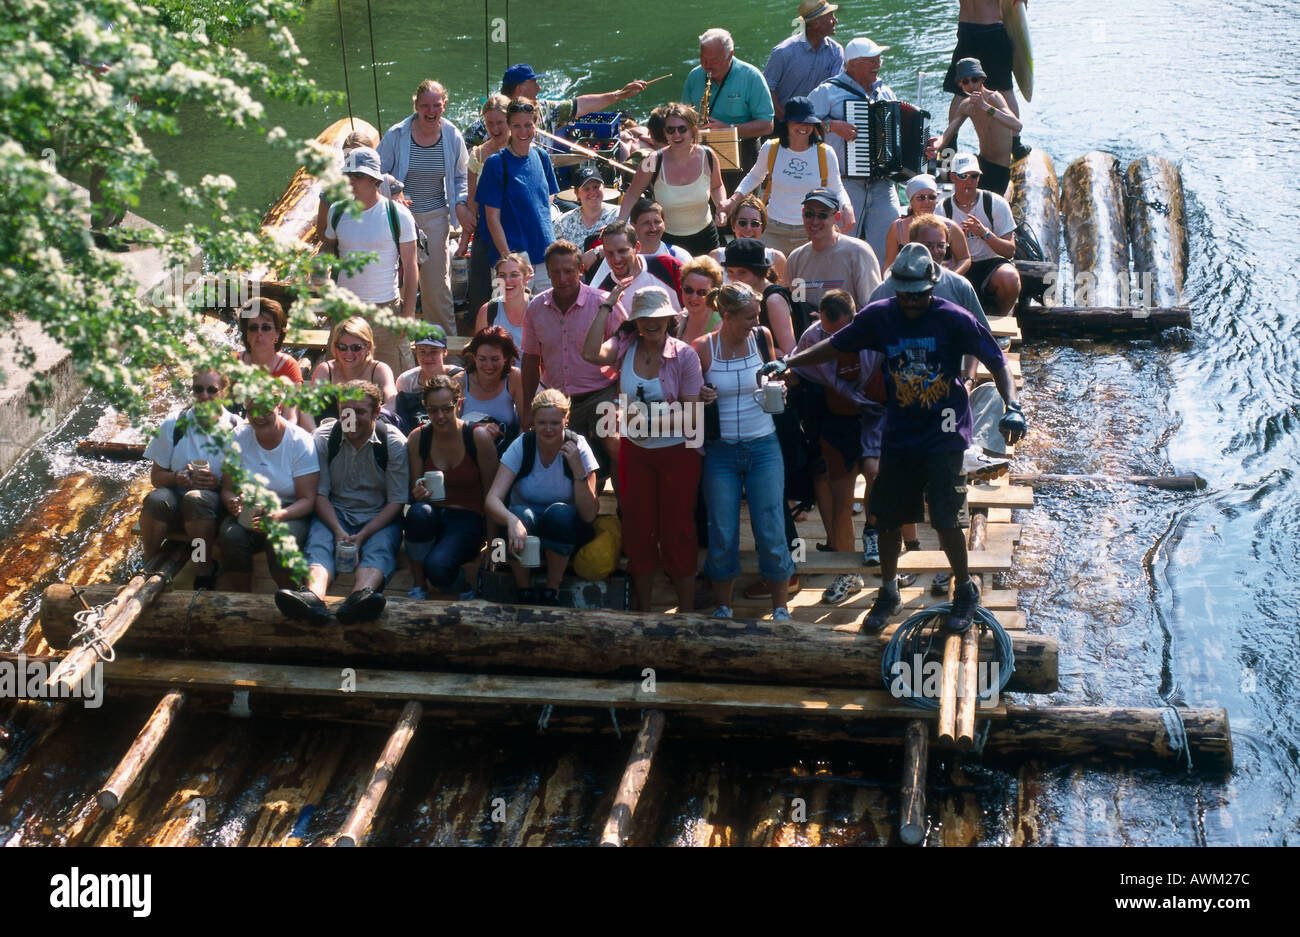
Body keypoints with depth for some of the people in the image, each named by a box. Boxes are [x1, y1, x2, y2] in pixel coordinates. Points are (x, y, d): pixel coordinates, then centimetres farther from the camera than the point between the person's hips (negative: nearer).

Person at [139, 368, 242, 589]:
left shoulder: (236, 428, -1)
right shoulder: (175, 424, 6)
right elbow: (156, 476, 8)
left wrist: (218, 482, -22)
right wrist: (178, 477, -13)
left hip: (217, 503, -2)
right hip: (177, 498, 3)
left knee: (196, 498, -37)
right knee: (156, 499, -31)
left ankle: (204, 572, -19)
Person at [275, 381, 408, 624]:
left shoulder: (394, 442, -6)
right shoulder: (323, 438, -1)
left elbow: (396, 501, -5)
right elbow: (320, 494, 1)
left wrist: (362, 536, -18)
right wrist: (338, 531, -18)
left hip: (380, 517, -1)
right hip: (334, 514, 1)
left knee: (379, 547, -33)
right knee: (318, 542, -30)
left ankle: (360, 595, -64)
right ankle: (314, 595, -61)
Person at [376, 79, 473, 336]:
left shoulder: (453, 137, -1)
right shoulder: (396, 136, -7)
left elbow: (461, 177, 14)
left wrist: (460, 204, -3)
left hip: (436, 217, 1)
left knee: (437, 283, 2)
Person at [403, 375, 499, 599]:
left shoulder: (478, 437, -8)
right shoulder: (418, 438, 0)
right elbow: (415, 492, 8)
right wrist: (418, 494, -18)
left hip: (468, 520, -3)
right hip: (434, 518, 3)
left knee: (437, 566, -34)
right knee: (418, 512, -35)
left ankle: (460, 583, 4)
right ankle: (418, 585, -14)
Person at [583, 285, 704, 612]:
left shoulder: (684, 354, -10)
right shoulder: (626, 346, -3)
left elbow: (691, 414, -11)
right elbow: (591, 353, -23)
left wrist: (652, 421, -23)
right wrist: (606, 306, -17)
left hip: (676, 453, -3)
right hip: (635, 451, 3)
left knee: (677, 530, 3)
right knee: (638, 530, 11)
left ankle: (686, 611, 15)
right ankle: (643, 610, 24)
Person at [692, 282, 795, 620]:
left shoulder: (761, 338, -1)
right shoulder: (701, 349, -6)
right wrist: (699, 397, -17)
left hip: (763, 447, 1)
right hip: (720, 450, -1)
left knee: (771, 532, 0)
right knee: (722, 535, 4)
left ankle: (780, 608, 14)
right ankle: (723, 608, 21)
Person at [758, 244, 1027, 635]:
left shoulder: (954, 319, -10)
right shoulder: (879, 316, -1)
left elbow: (997, 362, -6)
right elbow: (835, 345, 8)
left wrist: (1012, 406, -20)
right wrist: (786, 362, 2)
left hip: (944, 434, -3)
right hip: (899, 436, 4)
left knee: (945, 518, -7)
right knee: (888, 517, 8)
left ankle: (965, 591, 17)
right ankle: (888, 593, 28)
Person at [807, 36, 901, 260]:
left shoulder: (885, 92, 20)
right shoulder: (829, 91, 1)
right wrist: (832, 125, -18)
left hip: (883, 184, 5)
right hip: (846, 183, -5)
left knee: (886, 246, 1)